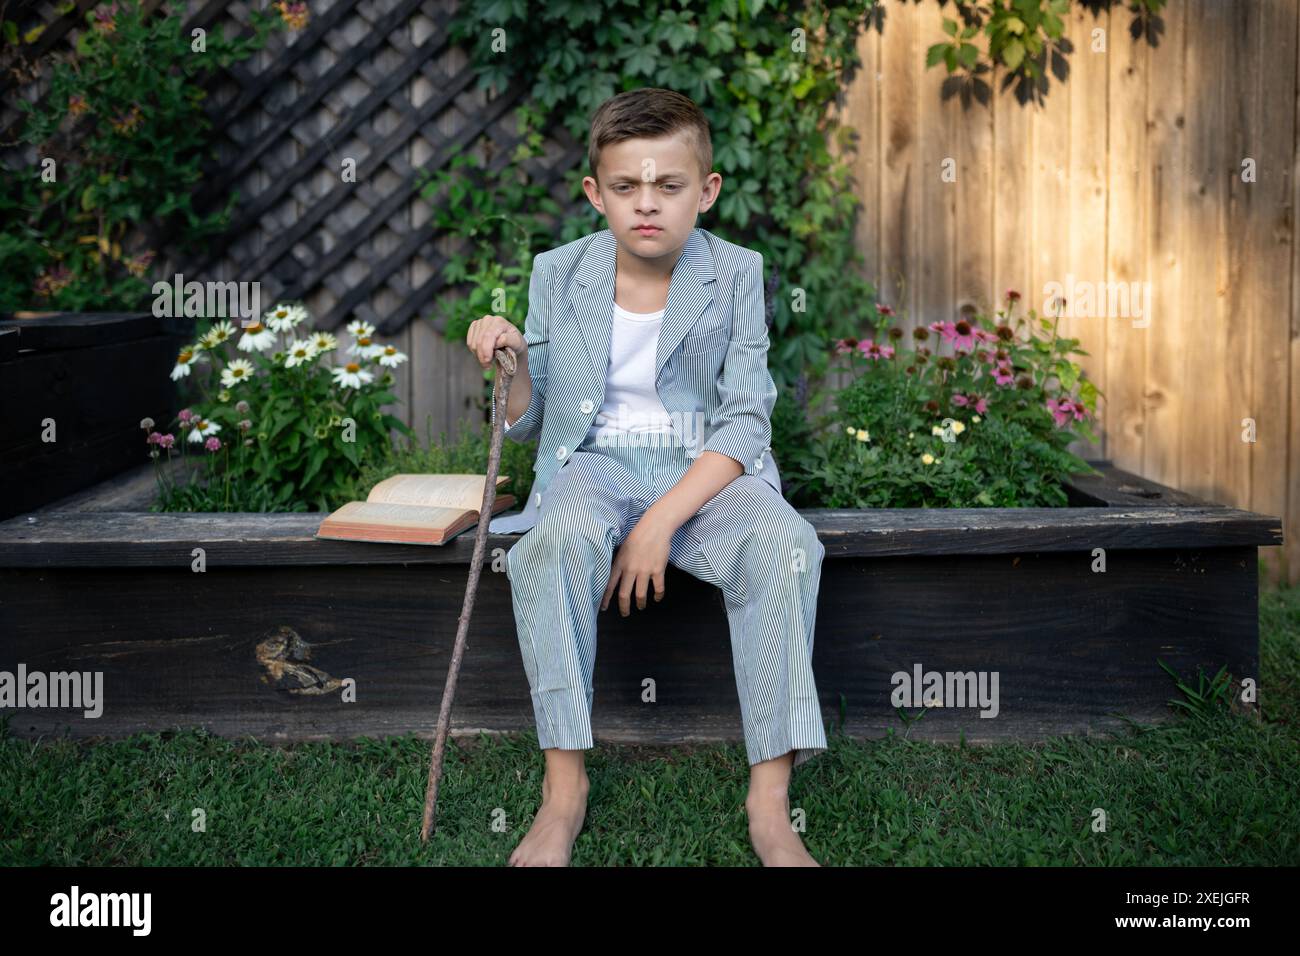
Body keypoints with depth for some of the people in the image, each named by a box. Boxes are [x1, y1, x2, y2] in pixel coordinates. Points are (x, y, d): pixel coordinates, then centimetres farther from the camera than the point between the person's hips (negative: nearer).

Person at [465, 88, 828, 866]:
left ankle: (770, 801, -23)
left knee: (783, 543, -32)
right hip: (596, 462, 1)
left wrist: (662, 520, -20)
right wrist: (512, 363, -15)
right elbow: (530, 423, 9)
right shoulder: (559, 274, 3)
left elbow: (745, 423, -8)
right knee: (556, 539, -35)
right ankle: (564, 787, -23)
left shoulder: (735, 274, -2)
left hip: (708, 468, 0)